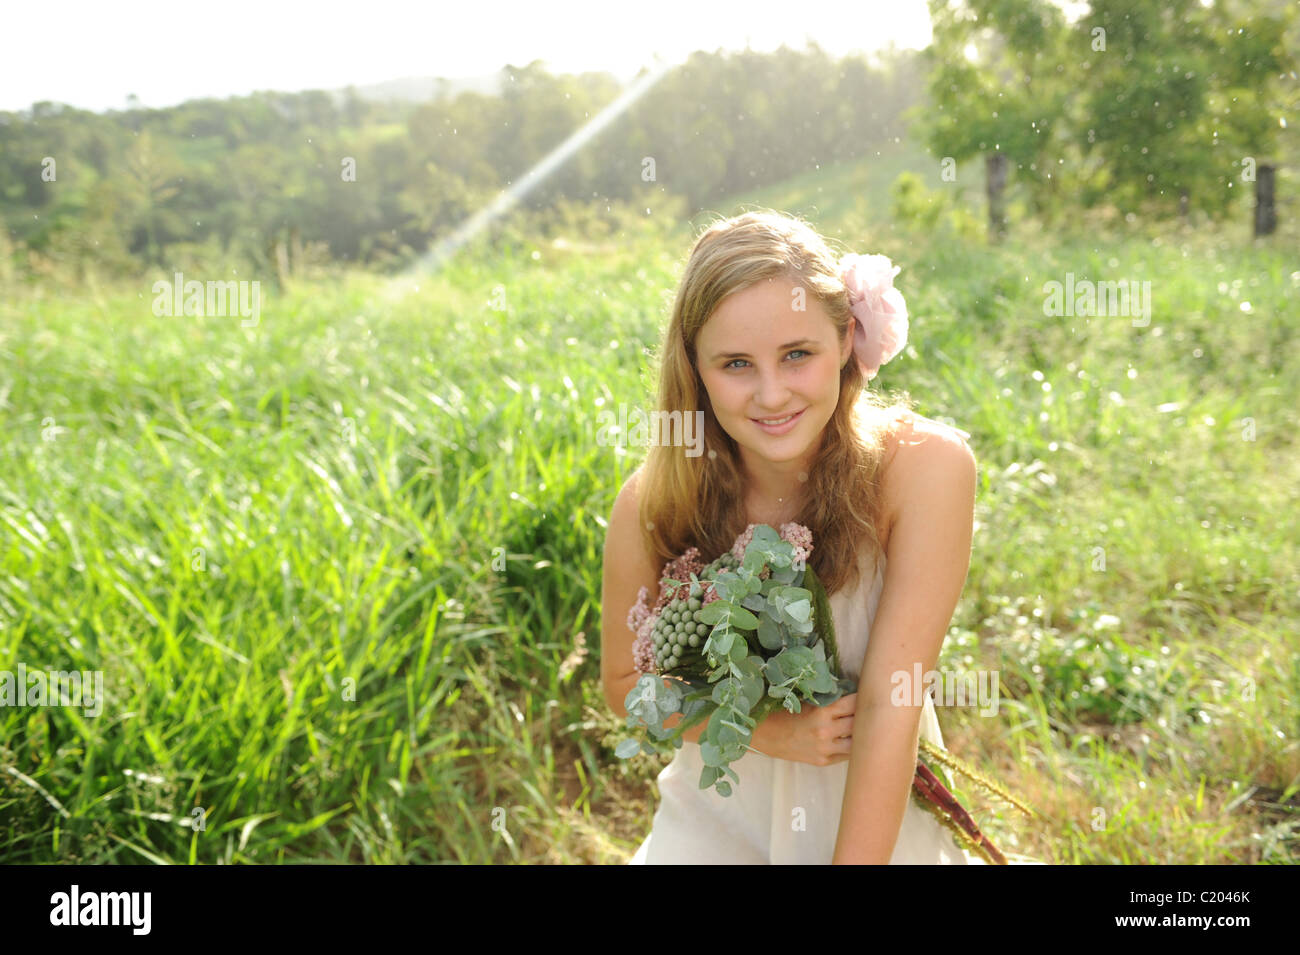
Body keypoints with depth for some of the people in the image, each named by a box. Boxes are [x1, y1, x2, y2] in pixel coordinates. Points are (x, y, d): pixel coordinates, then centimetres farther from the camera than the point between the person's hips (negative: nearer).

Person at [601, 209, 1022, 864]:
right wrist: (767, 729, -16)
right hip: (720, 824, 2)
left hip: (881, 821, -1)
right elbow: (625, 681, 0)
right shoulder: (651, 506, -14)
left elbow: (889, 705, -21)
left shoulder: (924, 466, -19)